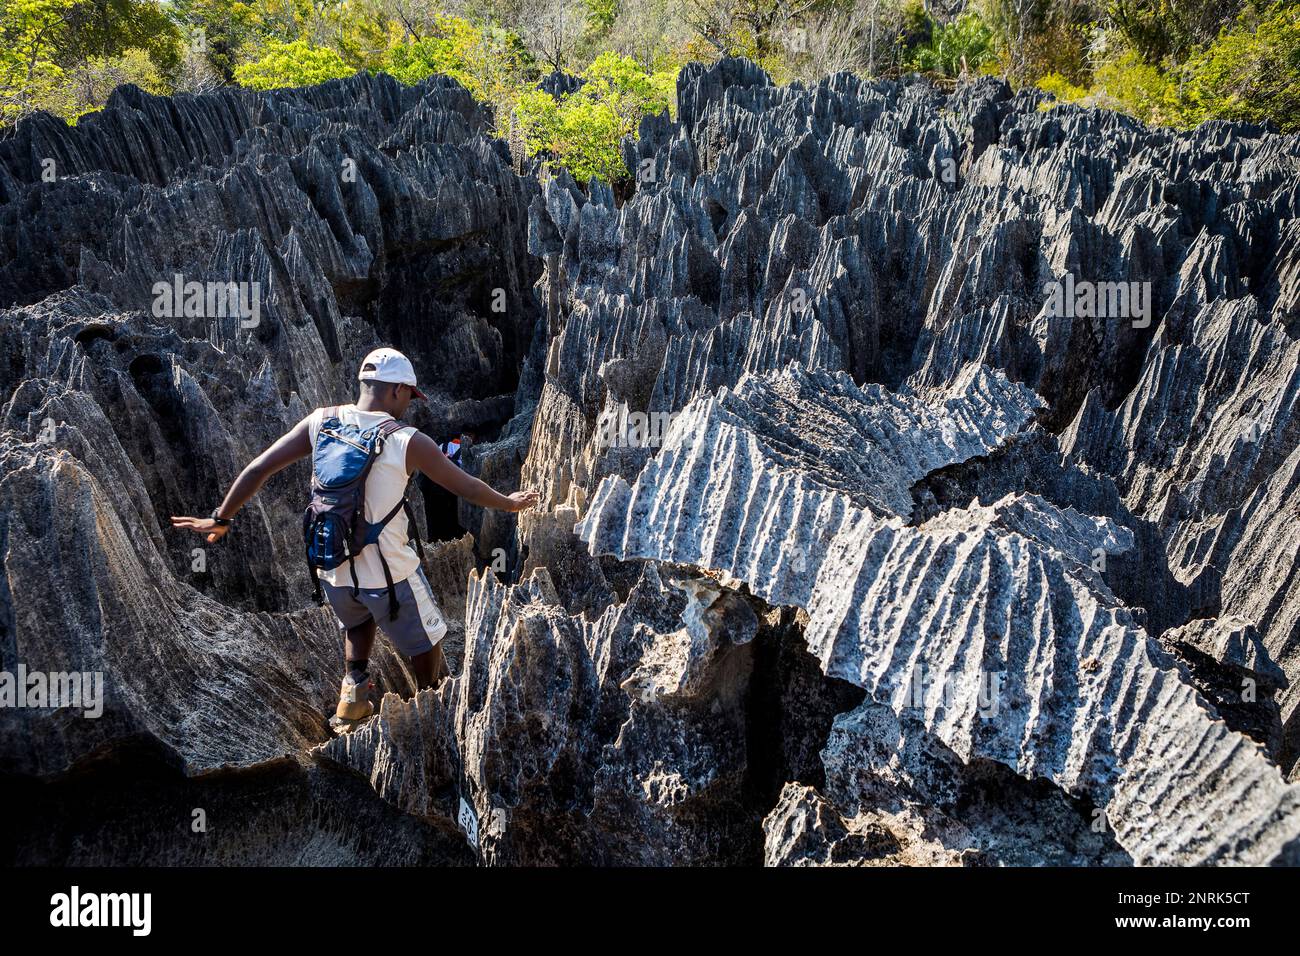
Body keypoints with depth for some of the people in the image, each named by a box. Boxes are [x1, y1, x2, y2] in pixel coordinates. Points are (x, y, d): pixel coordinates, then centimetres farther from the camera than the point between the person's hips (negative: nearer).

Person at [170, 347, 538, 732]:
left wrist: (221, 519, 13)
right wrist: (509, 503, 18)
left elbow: (258, 469, -1)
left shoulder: (321, 422, -4)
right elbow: (467, 488, -1)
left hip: (331, 570, 5)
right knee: (425, 643, 19)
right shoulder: (409, 442, -13)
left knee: (358, 621, 36)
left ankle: (354, 688, 21)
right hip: (389, 574, -4)